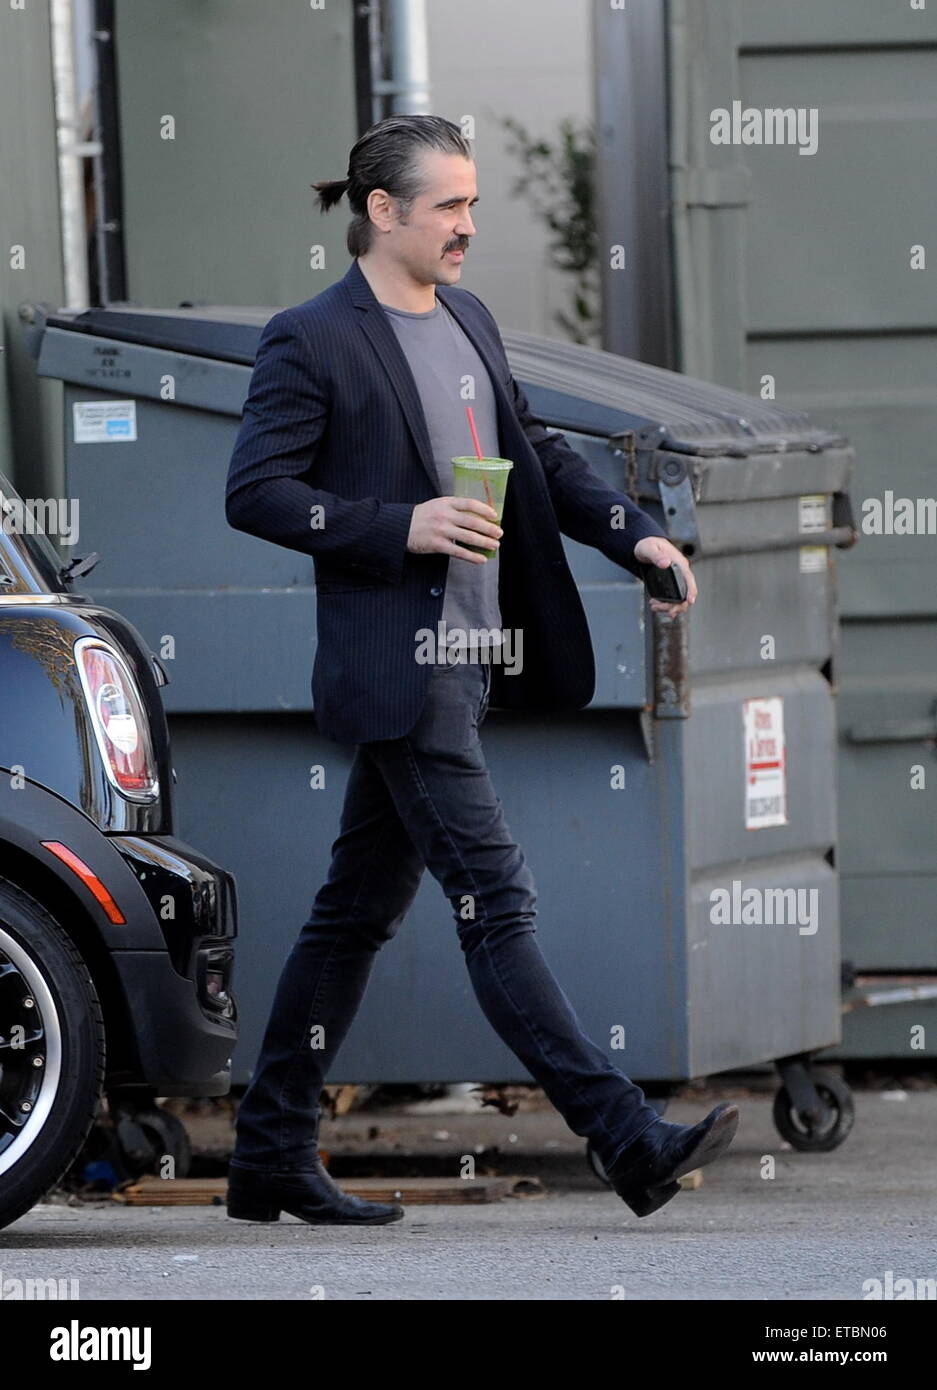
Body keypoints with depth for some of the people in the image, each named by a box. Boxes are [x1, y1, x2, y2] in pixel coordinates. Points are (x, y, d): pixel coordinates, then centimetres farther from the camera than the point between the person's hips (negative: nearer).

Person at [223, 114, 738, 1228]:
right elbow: (254, 492, -11)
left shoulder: (469, 321, 15)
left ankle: (272, 1159, 18)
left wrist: (635, 533, 7)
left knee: (360, 909, 12)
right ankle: (630, 1142, -13)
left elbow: (536, 455, 22)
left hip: (466, 659, 9)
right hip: (393, 666, -9)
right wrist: (400, 526, -20)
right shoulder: (311, 340, -10)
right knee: (495, 903, -10)